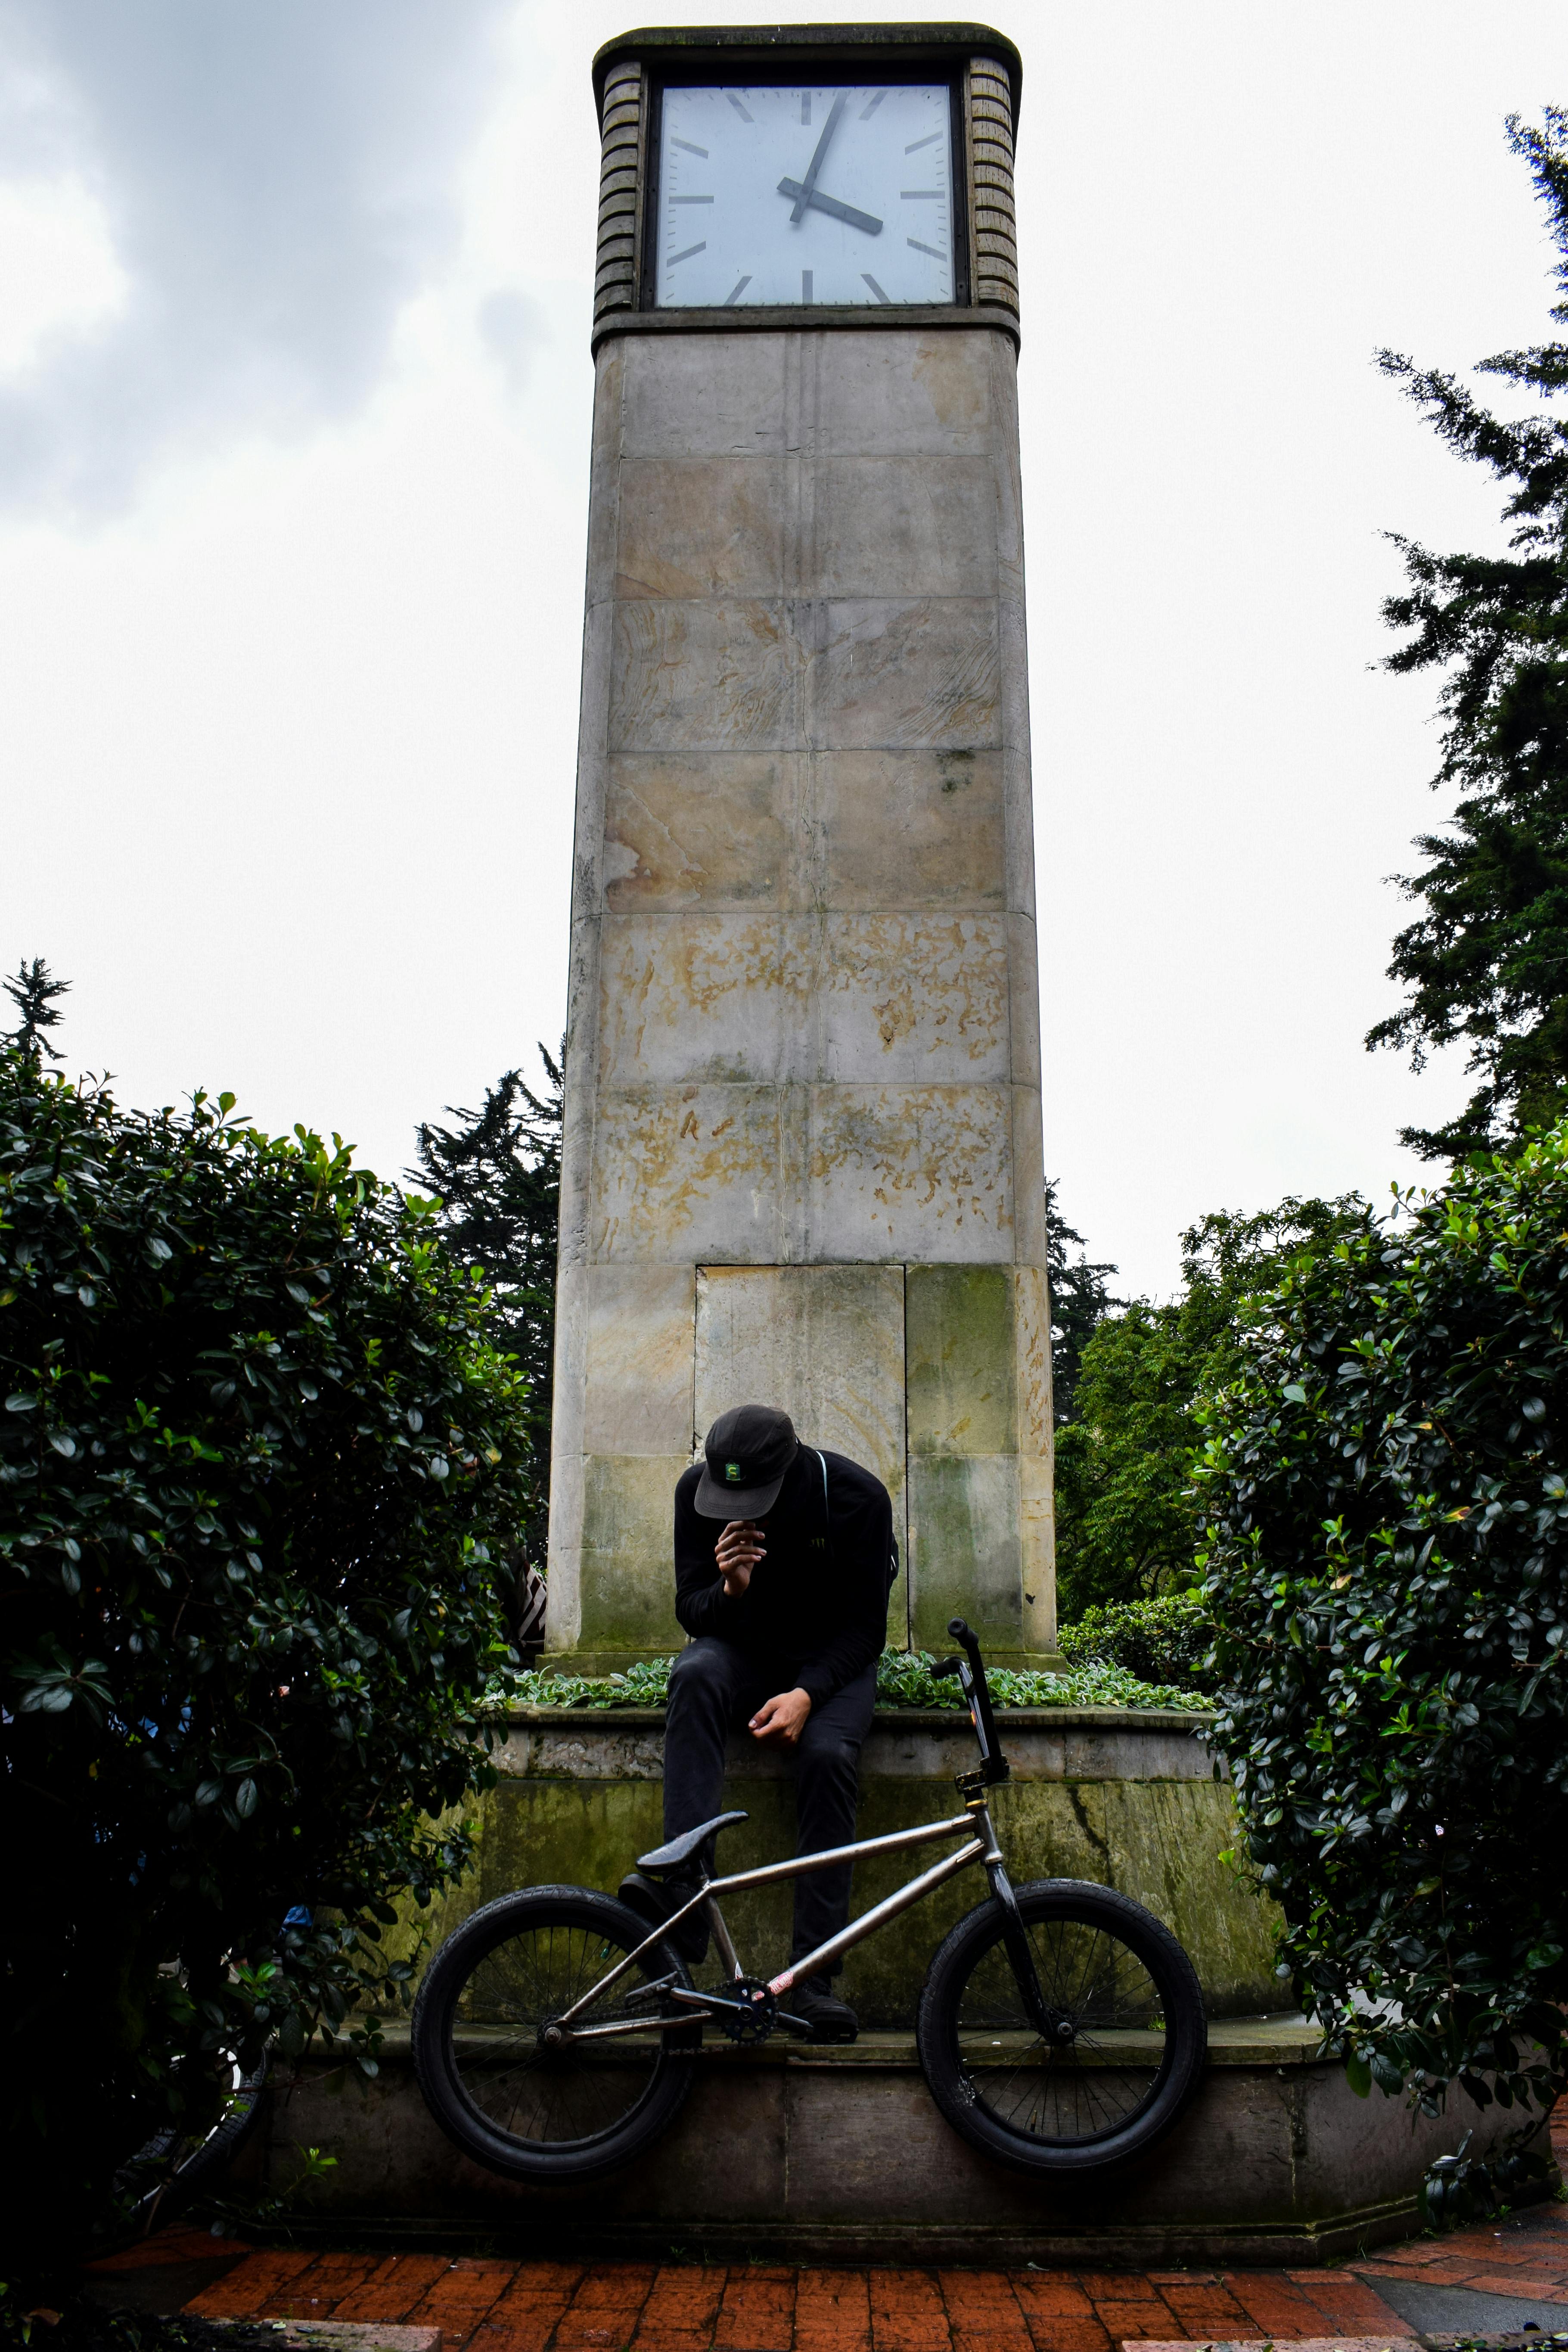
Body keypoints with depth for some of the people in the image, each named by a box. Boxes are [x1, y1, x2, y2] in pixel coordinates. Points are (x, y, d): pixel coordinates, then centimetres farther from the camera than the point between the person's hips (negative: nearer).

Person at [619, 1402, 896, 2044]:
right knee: (694, 1675, -34)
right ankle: (682, 1894, -43)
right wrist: (729, 1590, -30)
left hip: (831, 1660, -1)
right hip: (741, 1648, 2)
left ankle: (812, 1981, -28)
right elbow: (690, 1609, -6)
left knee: (828, 1754, -32)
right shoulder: (696, 1489, -13)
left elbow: (864, 1623, -13)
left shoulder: (856, 1496, -19)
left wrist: (807, 1693, -29)